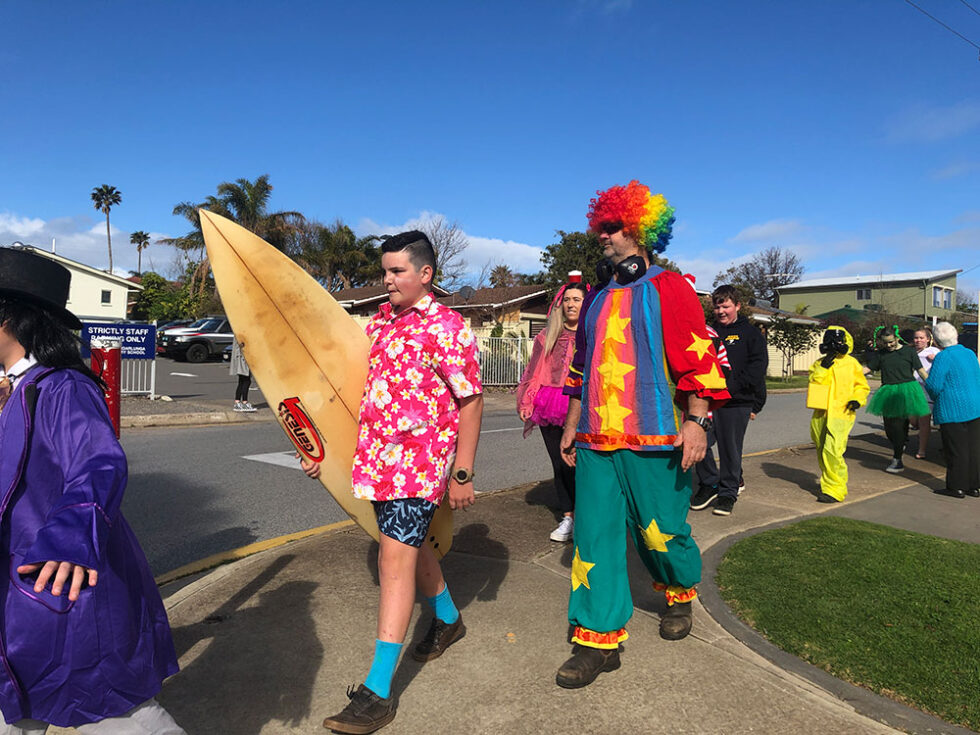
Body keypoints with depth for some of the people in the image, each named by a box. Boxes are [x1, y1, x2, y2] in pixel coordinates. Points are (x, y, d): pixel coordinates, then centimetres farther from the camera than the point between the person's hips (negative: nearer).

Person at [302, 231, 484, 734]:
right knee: (411, 545, 22)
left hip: (420, 462, -8)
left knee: (395, 559, -9)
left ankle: (377, 692, 0)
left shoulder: (447, 328, -11)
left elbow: (471, 403, -11)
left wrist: (462, 475, -12)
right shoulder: (380, 322, 11)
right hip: (378, 458, 8)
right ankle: (447, 622, 47)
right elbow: (361, 389, 18)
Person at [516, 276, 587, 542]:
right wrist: (526, 403, 11)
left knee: (574, 464, -11)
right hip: (550, 408, 4)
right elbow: (535, 371, 16)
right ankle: (567, 517, 18)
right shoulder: (548, 336, 14)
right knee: (559, 465, 7)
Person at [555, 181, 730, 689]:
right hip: (596, 439, 6)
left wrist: (696, 421, -18)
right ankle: (598, 640, 11)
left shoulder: (668, 288, -2)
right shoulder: (598, 301, 18)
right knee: (594, 535, 1)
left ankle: (680, 594, 40)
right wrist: (572, 426, 21)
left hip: (653, 440, -5)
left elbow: (697, 358, -9)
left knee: (660, 531, 7)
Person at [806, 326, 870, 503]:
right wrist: (823, 367, -11)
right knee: (822, 450, 13)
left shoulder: (851, 364, 3)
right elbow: (813, 383, -2)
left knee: (832, 450, -17)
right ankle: (828, 481, 32)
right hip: (820, 414, 5)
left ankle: (834, 490, -12)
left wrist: (857, 400, -5)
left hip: (841, 413, -5)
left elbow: (862, 386, 12)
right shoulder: (819, 363, 11)